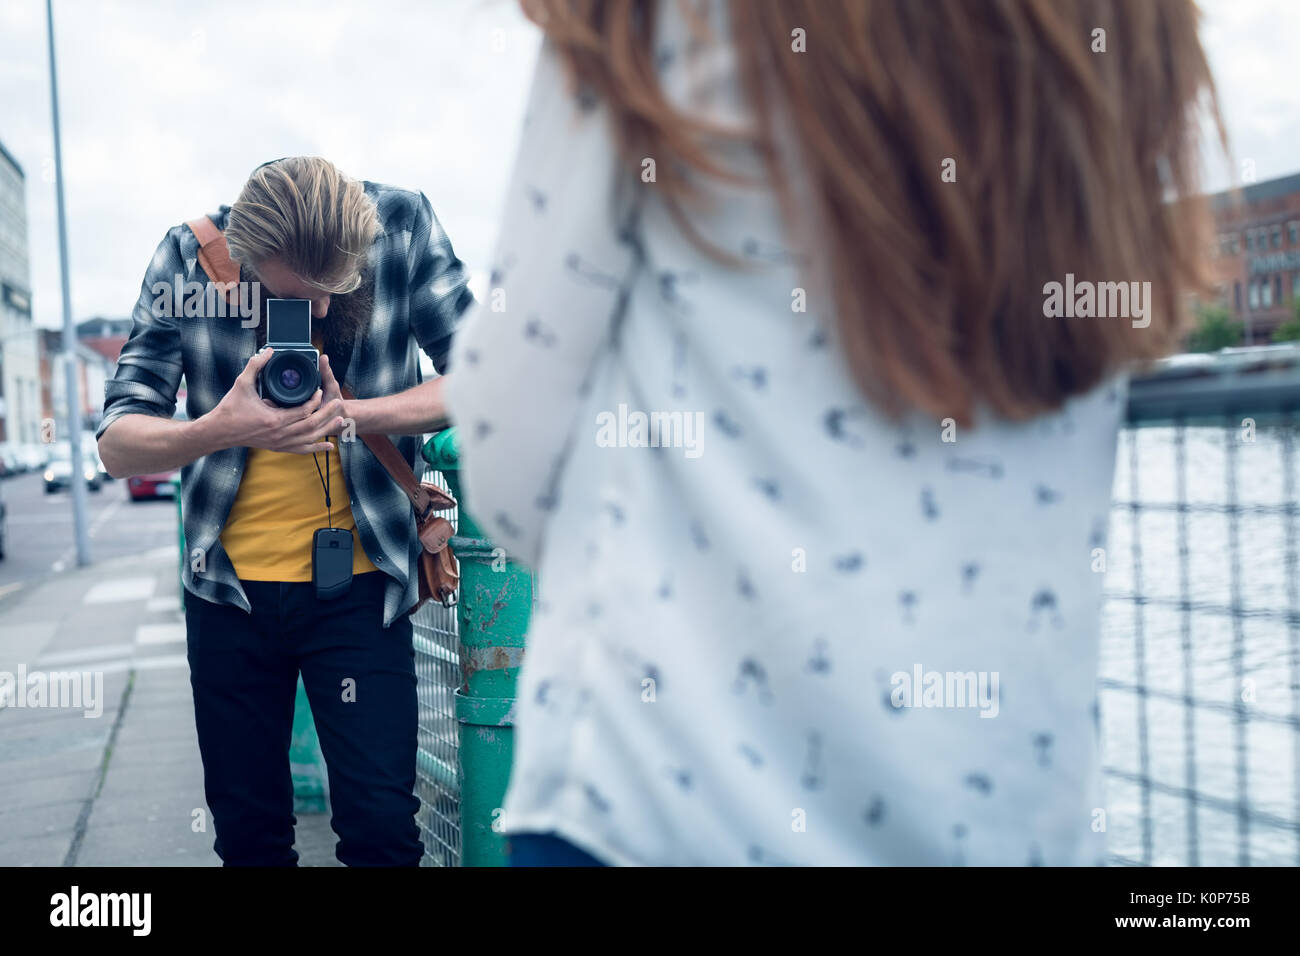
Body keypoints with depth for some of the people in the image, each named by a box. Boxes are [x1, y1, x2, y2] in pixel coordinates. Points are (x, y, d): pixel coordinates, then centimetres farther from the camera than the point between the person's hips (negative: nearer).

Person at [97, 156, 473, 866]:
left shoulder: (403, 224, -10)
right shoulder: (187, 257, -9)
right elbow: (117, 444, -9)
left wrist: (349, 415, -23)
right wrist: (221, 429, -30)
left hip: (359, 577, -1)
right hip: (229, 584, 2)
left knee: (381, 825, -3)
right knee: (247, 831, 11)